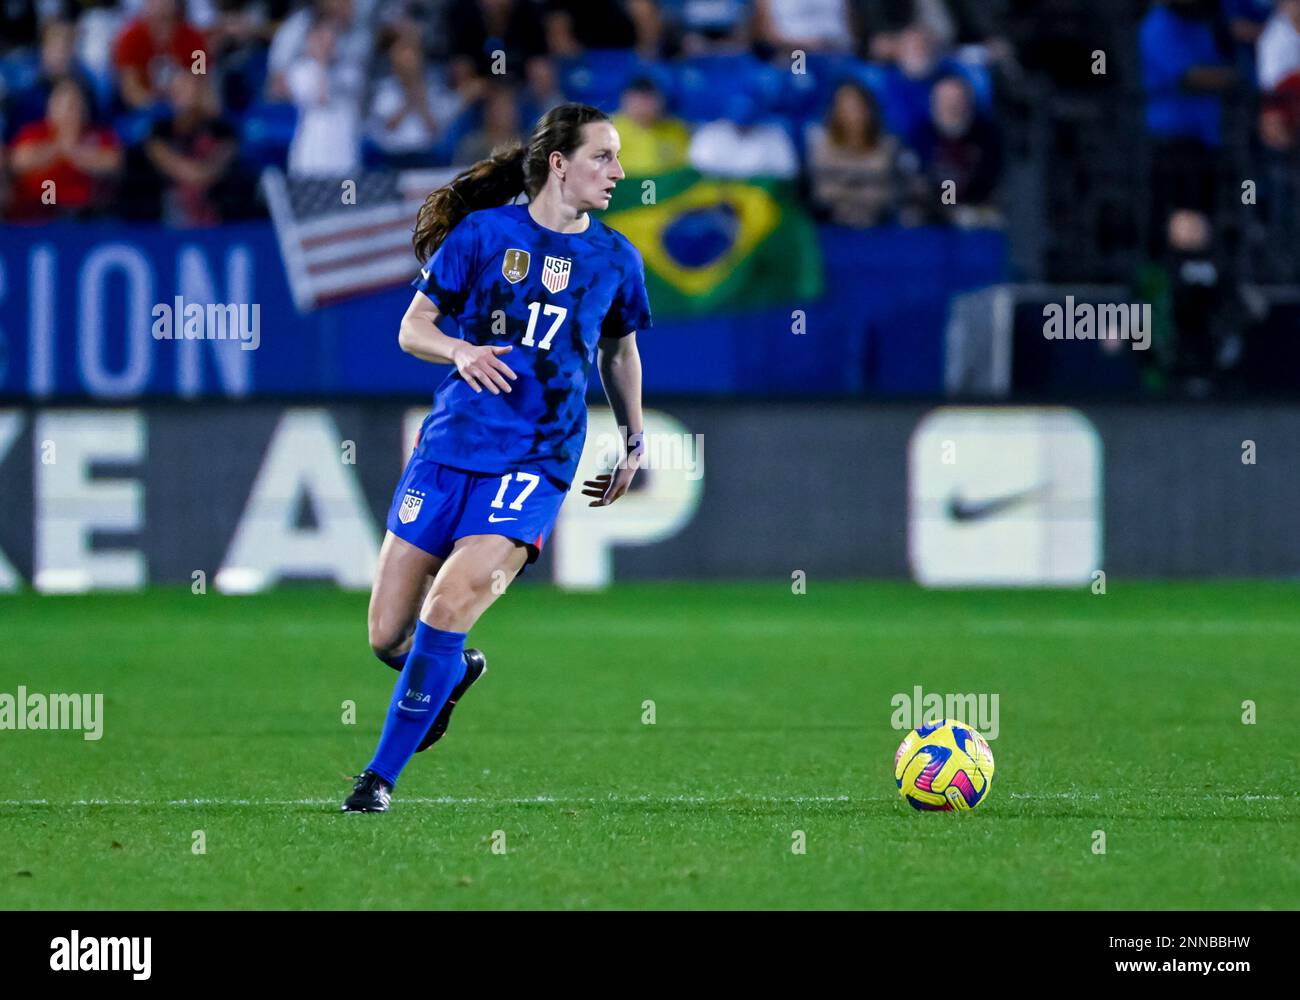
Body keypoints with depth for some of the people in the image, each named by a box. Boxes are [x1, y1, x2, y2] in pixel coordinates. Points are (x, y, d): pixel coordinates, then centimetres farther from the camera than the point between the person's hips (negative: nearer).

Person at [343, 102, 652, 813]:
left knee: (446, 612, -21)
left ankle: (381, 776, -9)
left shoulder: (615, 259, 8)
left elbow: (620, 350, 26)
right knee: (387, 637, 1)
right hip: (449, 446, 0)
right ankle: (454, 674, 37)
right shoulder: (483, 233, 1)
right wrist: (460, 350, -18)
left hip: (536, 462, 0)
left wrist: (634, 442, 29)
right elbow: (412, 328, 2)